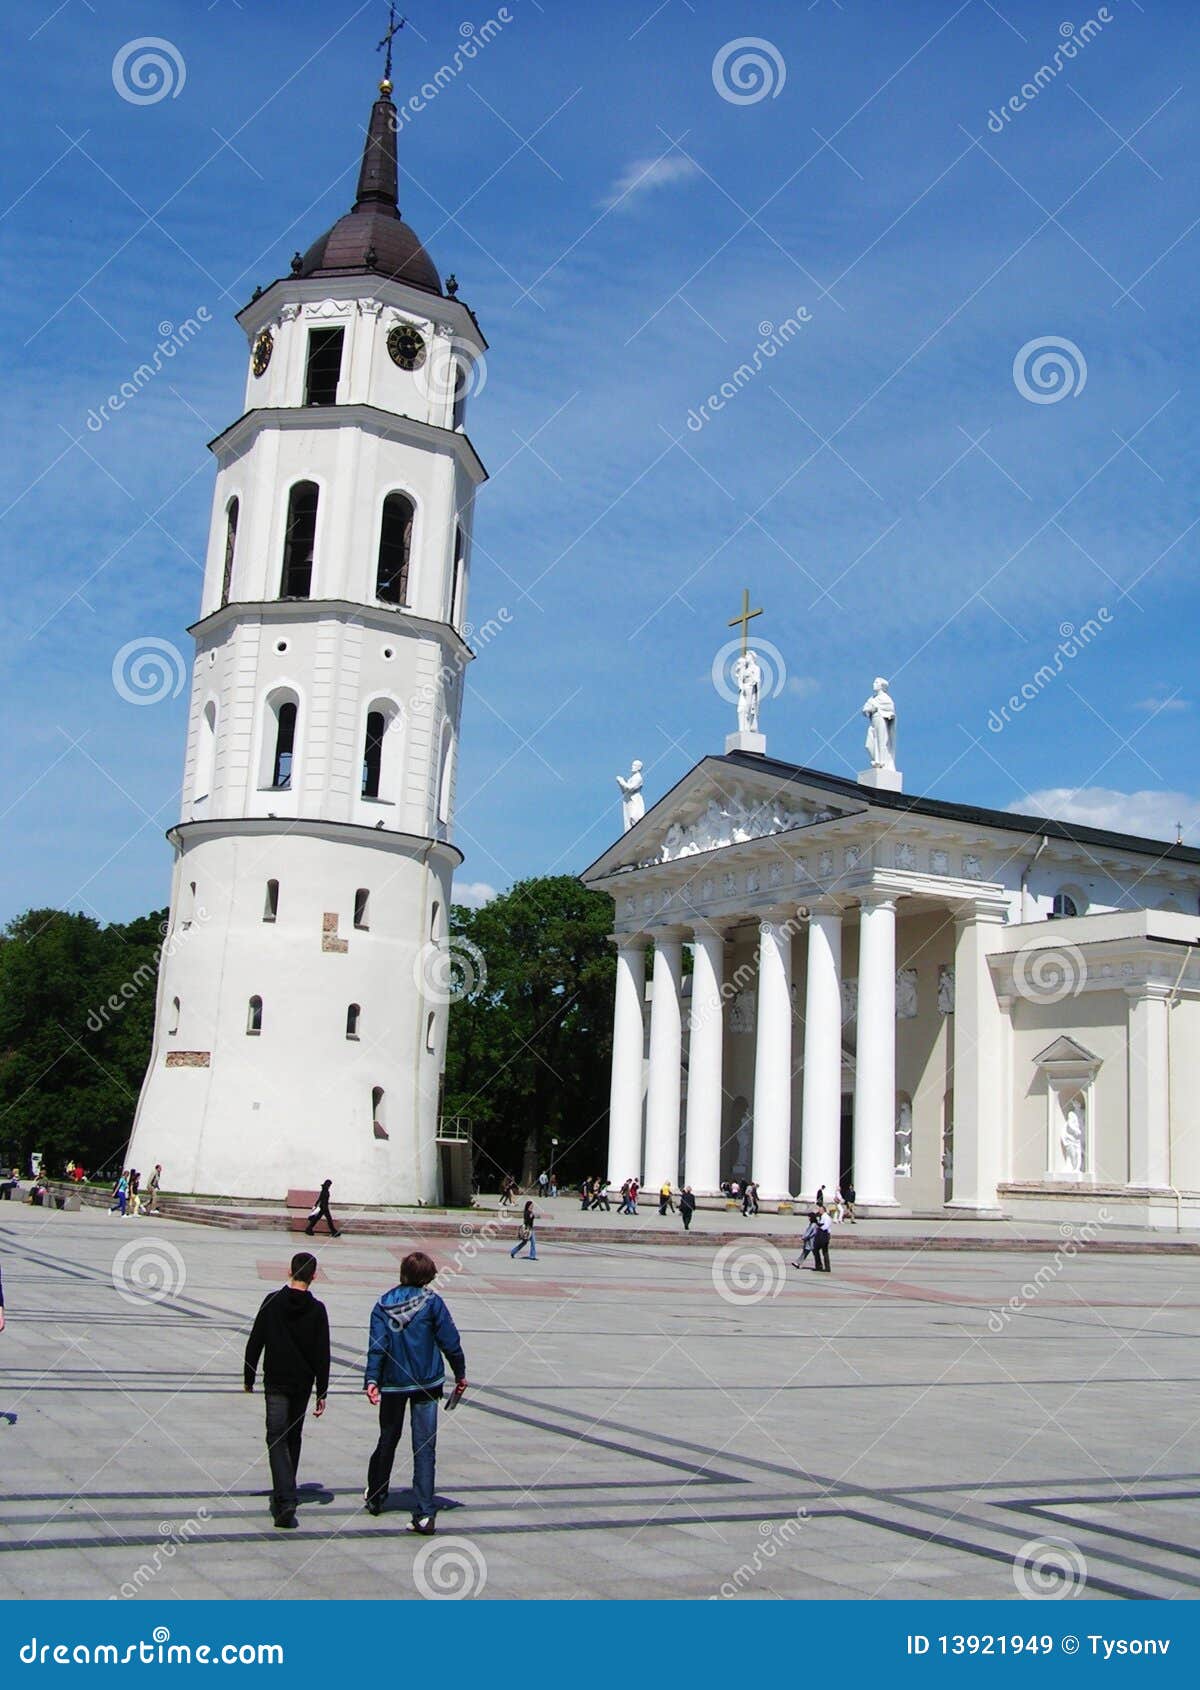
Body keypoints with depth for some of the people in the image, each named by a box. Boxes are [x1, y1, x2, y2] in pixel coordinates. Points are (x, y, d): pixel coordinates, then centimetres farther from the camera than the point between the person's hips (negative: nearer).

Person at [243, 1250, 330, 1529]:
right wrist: (322, 1393, -1)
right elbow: (322, 1354, -5)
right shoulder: (317, 1309, -5)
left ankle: (286, 1500, -21)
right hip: (302, 1383, 1)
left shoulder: (272, 1302, -4)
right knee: (293, 1437, 17)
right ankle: (284, 1496, 27)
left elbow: (255, 1342, -1)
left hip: (275, 1382, -1)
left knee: (276, 1438, -5)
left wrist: (248, 1377, 9)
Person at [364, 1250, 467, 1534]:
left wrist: (372, 1379, -11)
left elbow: (377, 1345, -9)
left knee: (387, 1440, 20)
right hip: (426, 1383, -3)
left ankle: (375, 1498, 35)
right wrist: (460, 1373, 5)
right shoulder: (431, 1302, -9)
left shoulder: (383, 1305, -2)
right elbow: (450, 1341, -6)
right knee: (425, 1448, -1)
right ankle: (424, 1515, -6)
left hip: (392, 1383, 3)